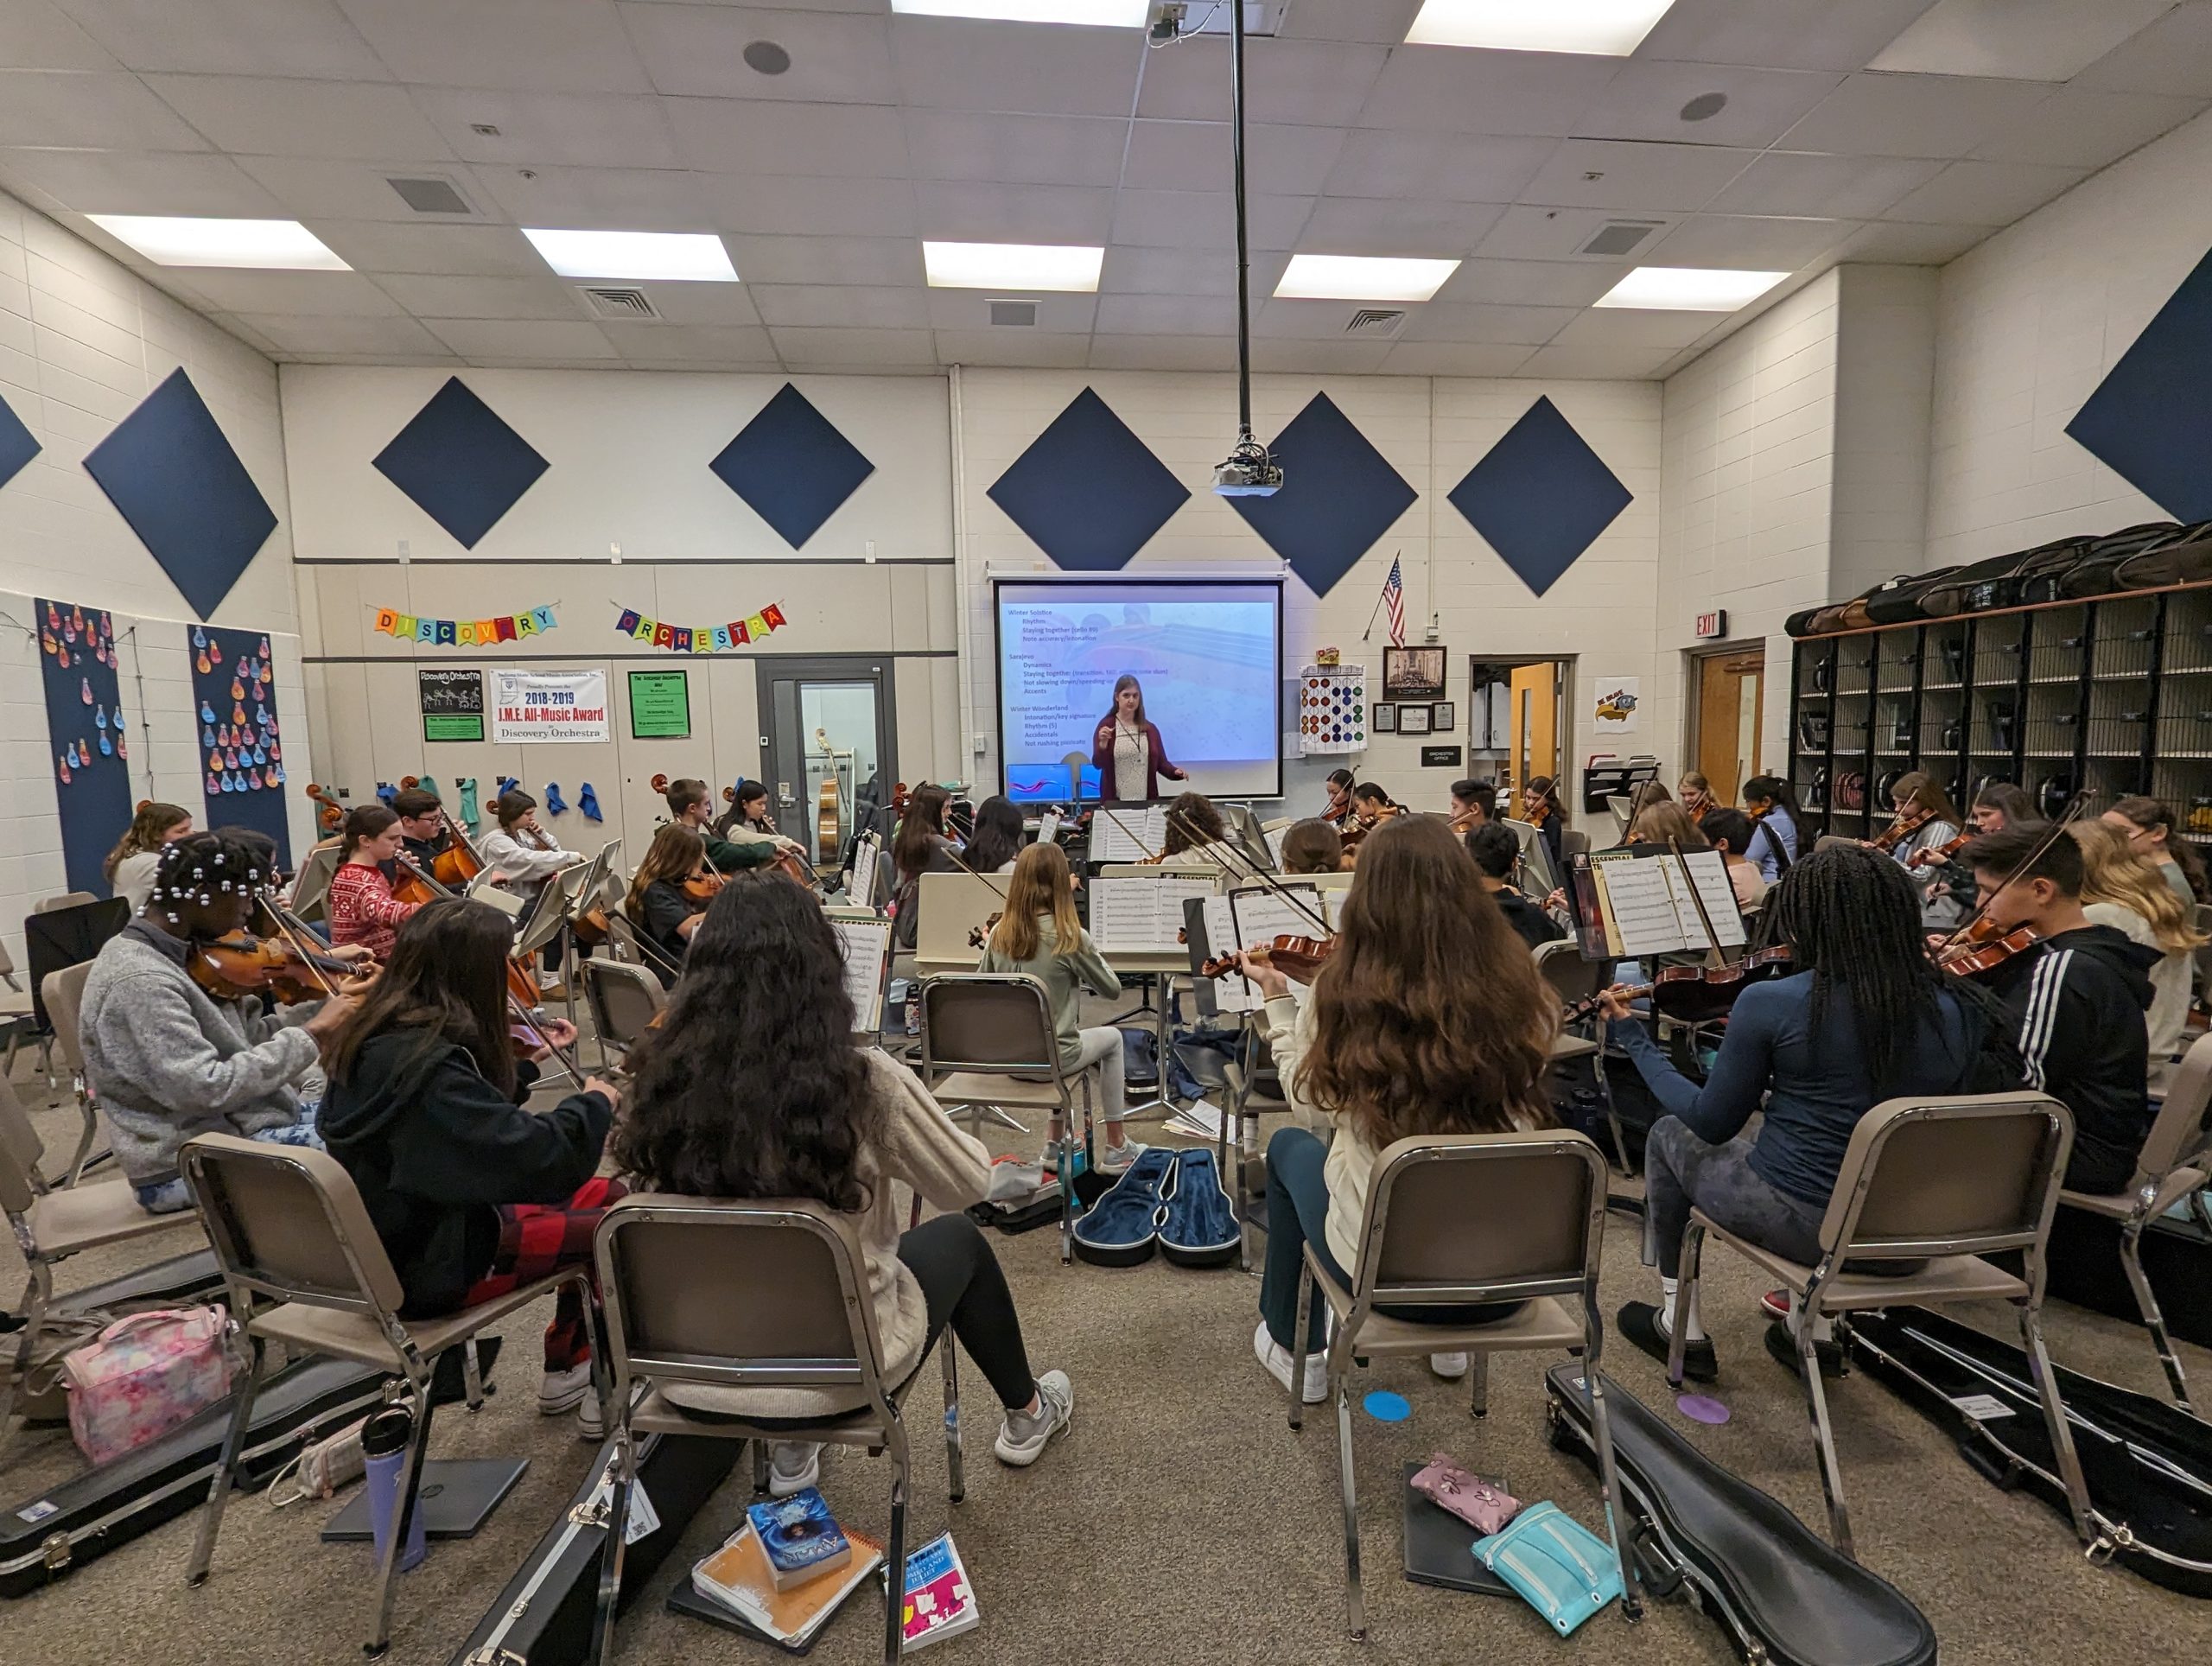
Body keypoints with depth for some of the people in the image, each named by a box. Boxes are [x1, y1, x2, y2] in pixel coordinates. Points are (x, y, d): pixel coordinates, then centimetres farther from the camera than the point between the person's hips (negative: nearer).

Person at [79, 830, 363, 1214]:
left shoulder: (180, 954, 6)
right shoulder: (139, 981, -23)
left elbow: (251, 1037, 9)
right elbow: (207, 1090, -28)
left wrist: (332, 999, -1)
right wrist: (312, 1035, -23)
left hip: (236, 1122, 9)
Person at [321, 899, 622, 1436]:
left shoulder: (373, 1039, 0)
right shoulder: (427, 1064, -29)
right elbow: (540, 1159, -33)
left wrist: (529, 1063, 15)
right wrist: (596, 1102, -16)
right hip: (430, 1270, -9)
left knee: (597, 1192, 12)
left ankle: (565, 1370, 24)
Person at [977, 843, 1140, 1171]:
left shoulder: (1000, 932, -5)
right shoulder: (1070, 936, -17)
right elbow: (1112, 988, -6)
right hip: (1052, 1057, -5)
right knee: (1111, 1037, 25)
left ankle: (1054, 1146, 37)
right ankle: (1116, 1149, 30)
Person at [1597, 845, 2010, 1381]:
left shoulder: (1771, 1003, -19)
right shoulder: (1956, 1011, -6)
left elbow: (1713, 1124, -8)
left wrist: (1633, 1036, 3)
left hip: (1803, 1224, -5)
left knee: (1669, 1134, 22)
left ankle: (1680, 1326, 28)